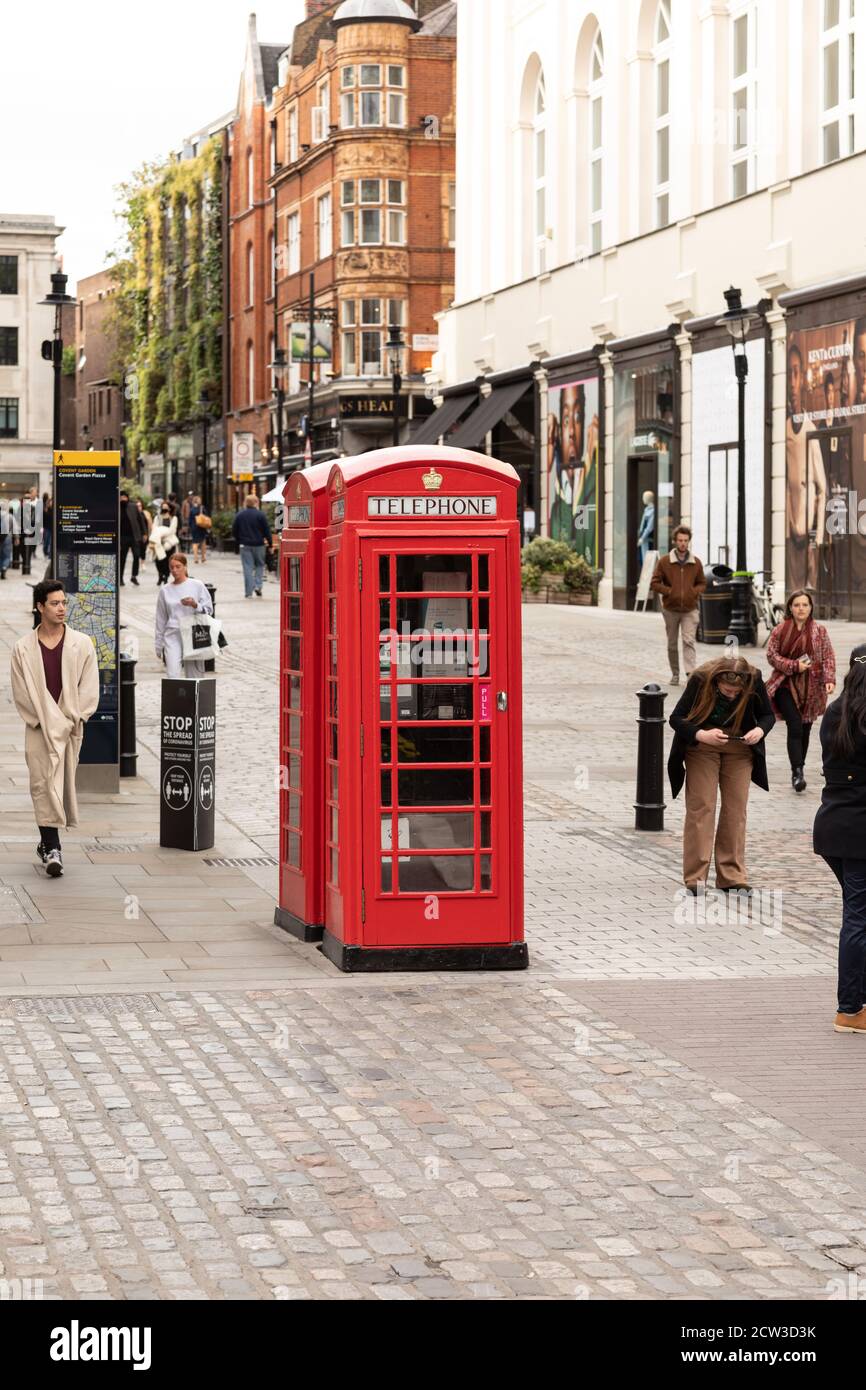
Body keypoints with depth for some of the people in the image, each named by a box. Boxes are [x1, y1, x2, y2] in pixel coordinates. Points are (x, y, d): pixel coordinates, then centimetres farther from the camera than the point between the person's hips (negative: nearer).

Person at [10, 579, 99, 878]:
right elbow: (21, 691, -2)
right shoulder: (23, 648, -1)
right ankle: (52, 848, -11)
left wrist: (74, 720, -8)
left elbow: (89, 687, 1)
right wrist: (43, 721, -9)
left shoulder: (82, 644, 2)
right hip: (40, 728, -2)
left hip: (72, 727, 2)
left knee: (64, 782, 7)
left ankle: (48, 842, 22)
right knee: (43, 783, -9)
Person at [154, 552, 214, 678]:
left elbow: (209, 609, 5)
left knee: (194, 675, 1)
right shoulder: (165, 591, 10)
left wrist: (195, 605, -15)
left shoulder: (197, 586, 4)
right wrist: (159, 645, 15)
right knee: (173, 676, -13)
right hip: (173, 636, 1)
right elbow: (161, 620, 15)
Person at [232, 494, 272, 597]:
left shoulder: (239, 515, 2)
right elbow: (267, 531, -6)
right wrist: (270, 542, 3)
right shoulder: (260, 515, -6)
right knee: (260, 565, 16)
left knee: (247, 567, 2)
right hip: (258, 545, -1)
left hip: (245, 546, 1)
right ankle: (258, 585, -1)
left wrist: (239, 542, 19)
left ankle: (248, 592, -2)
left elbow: (234, 531, 7)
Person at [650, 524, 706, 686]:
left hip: (690, 610, 0)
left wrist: (695, 592, -7)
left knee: (689, 641, -15)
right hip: (671, 610, 0)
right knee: (672, 644, 10)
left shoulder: (696, 562, 4)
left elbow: (702, 583, 14)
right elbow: (654, 583, 0)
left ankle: (690, 672, -23)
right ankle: (675, 674, 23)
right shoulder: (664, 561, -2)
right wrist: (669, 591, -13)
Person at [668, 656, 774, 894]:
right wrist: (702, 735, -35)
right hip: (701, 747, -2)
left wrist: (760, 730, -25)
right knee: (701, 807, -7)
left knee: (736, 809, 0)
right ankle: (695, 877, -4)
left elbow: (767, 714, -2)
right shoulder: (700, 680, -25)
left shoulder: (754, 680, -19)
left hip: (740, 747, 2)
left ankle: (732, 877, 6)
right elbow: (676, 718, -18)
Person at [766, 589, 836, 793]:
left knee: (805, 730, 8)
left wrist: (829, 679, -11)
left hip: (811, 688, 2)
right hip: (787, 686, -2)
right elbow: (771, 654, -1)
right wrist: (794, 666, -12)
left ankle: (798, 770, 23)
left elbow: (828, 657, 3)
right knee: (795, 727, -15)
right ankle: (798, 772, -16)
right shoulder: (780, 630, -1)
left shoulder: (819, 631, 3)